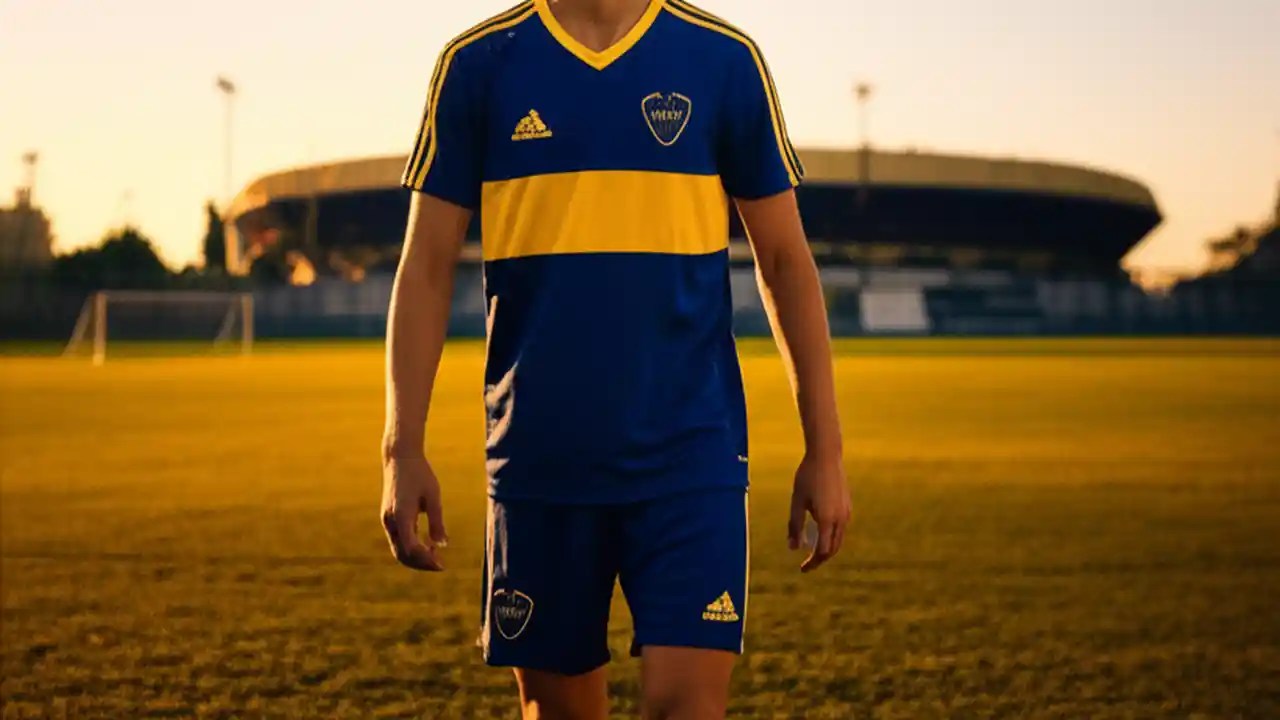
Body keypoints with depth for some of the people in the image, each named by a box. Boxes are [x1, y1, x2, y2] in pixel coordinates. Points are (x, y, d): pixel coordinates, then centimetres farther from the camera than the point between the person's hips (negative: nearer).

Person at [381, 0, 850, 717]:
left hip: (689, 450, -1)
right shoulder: (478, 64, 3)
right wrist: (404, 449, -4)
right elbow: (429, 266, 4)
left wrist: (825, 449, 4)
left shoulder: (725, 59, 3)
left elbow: (784, 261, 7)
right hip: (539, 460, 1)